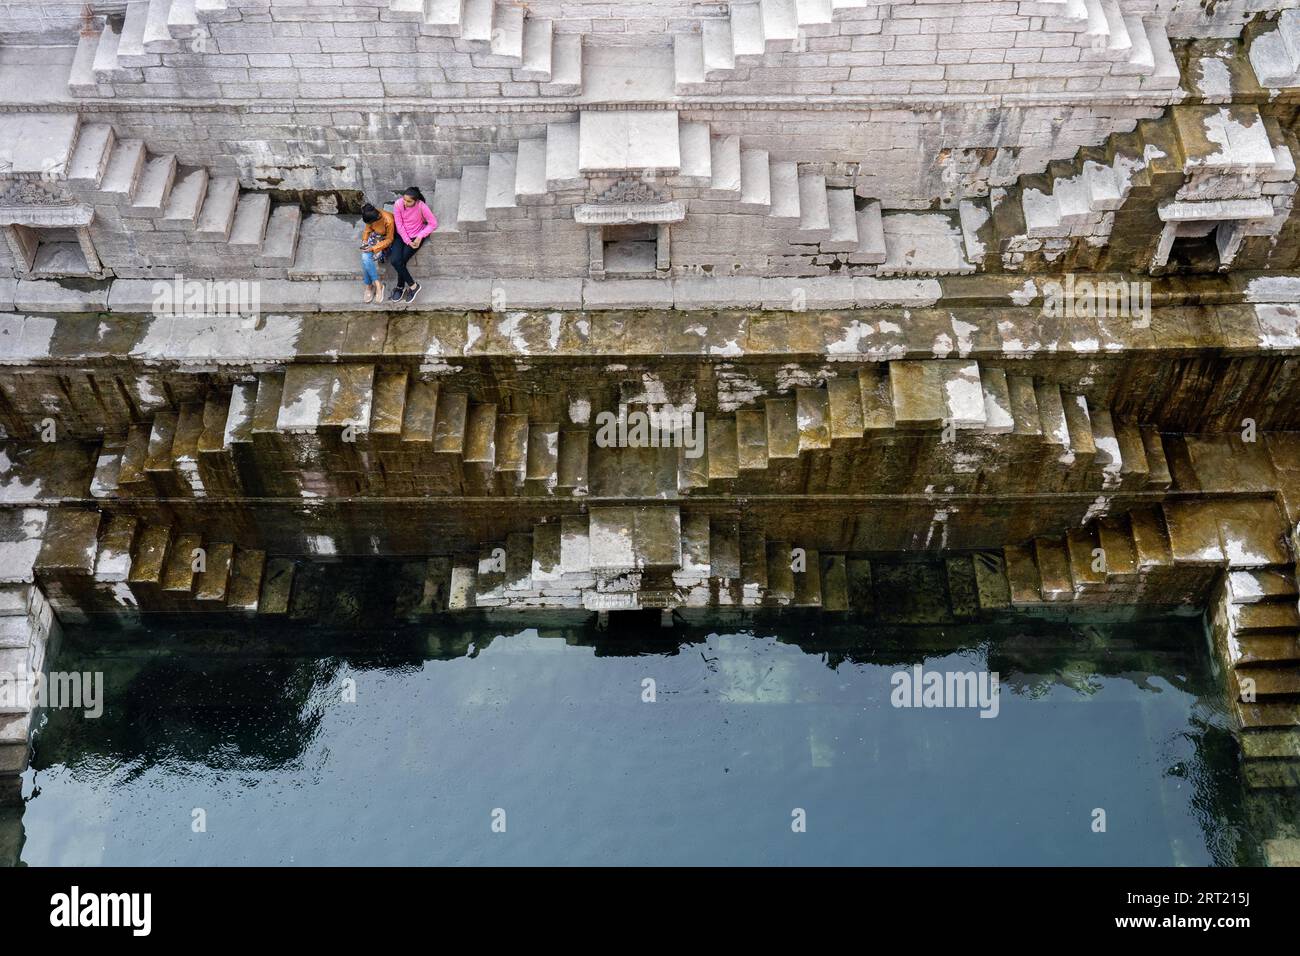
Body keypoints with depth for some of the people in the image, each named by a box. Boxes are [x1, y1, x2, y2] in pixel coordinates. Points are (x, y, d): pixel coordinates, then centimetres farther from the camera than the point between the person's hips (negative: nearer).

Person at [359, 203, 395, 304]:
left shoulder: (388, 220, -32)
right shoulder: (371, 217, -15)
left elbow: (389, 239, -20)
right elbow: (368, 230, 5)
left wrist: (374, 248, -26)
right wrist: (365, 240, -13)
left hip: (385, 240, -5)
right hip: (374, 237, 5)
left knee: (366, 258, -27)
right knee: (365, 257, -25)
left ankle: (369, 285, -12)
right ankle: (377, 284, -16)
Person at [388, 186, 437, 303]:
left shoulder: (421, 206, -23)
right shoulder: (398, 204, -16)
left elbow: (433, 224, -14)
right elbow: (399, 225, -10)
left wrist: (420, 236, -21)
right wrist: (408, 242, -16)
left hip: (416, 237, -3)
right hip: (402, 235, 3)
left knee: (401, 261, -16)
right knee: (394, 260, -17)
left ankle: (400, 287, 8)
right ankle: (413, 285, -1)